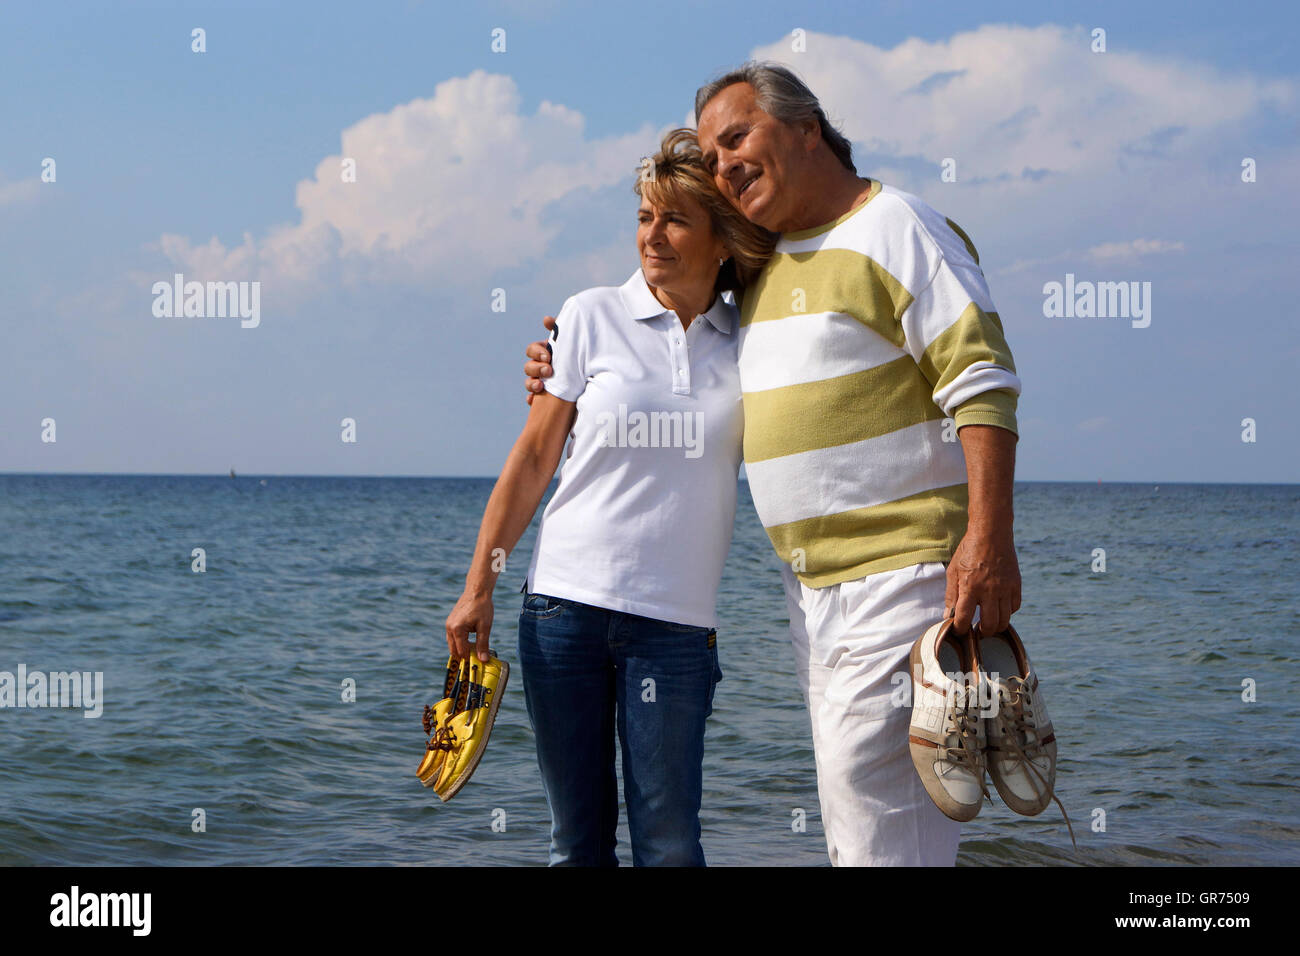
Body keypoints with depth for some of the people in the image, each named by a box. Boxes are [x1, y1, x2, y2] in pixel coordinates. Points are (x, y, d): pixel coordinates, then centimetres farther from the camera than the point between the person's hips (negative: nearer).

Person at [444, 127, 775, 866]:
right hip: (565, 604, 0)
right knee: (578, 836, 6)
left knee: (668, 841, -2)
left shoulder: (750, 340, 5)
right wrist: (479, 588, 2)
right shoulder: (593, 318, 2)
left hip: (676, 619, 0)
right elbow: (533, 458, 4)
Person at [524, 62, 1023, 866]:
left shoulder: (897, 228, -7)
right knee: (853, 805, 11)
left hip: (905, 572, -8)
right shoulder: (762, 266, 18)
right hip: (813, 585, 8)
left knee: (871, 782, -13)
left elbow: (982, 383, -16)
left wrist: (989, 537, -25)